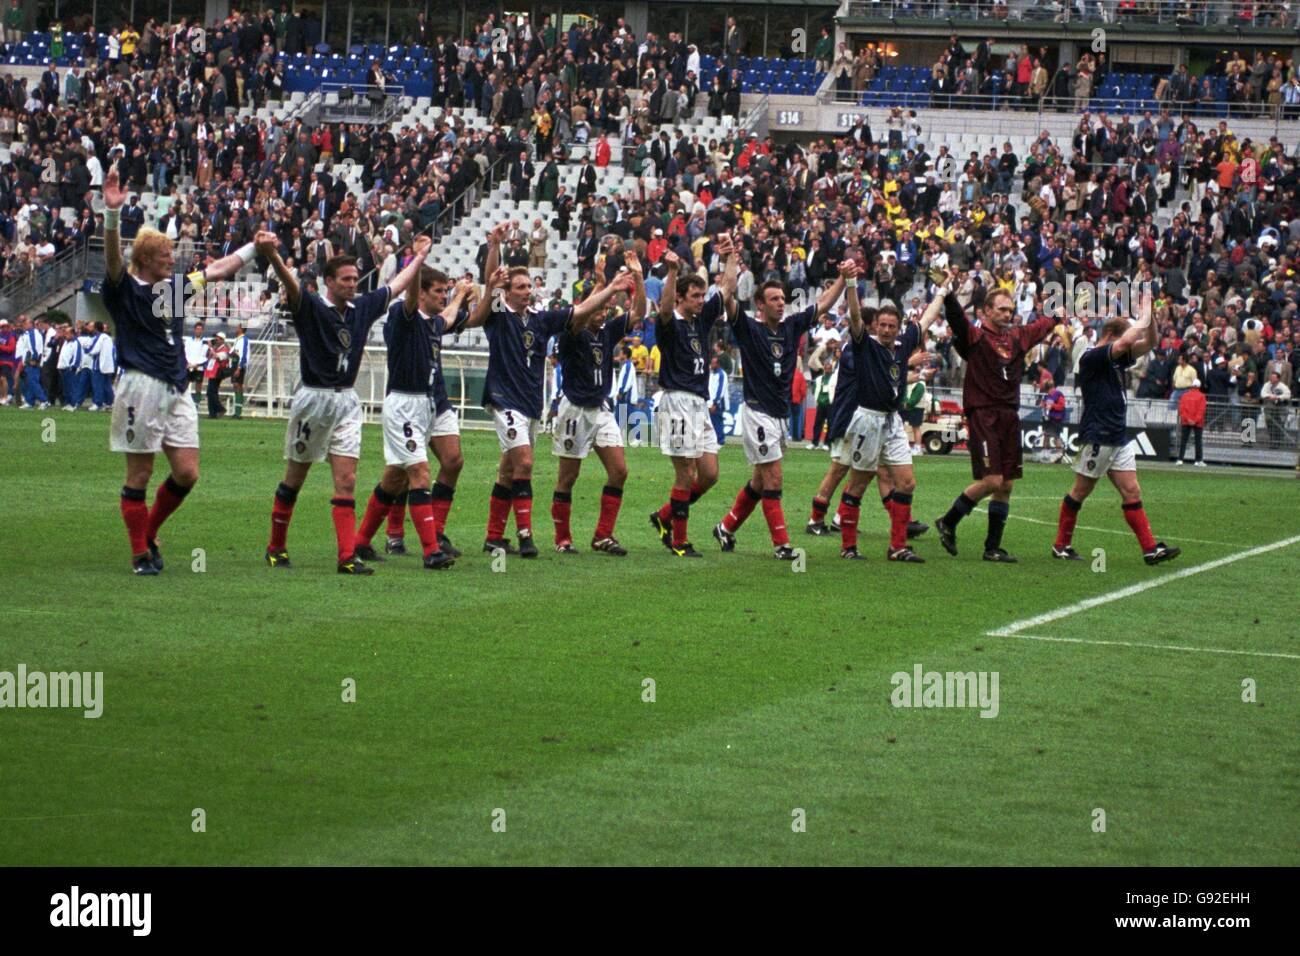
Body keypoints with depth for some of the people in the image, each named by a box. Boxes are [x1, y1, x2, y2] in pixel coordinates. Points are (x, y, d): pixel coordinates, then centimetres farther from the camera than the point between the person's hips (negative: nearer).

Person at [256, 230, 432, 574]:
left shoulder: (363, 308, 7)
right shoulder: (310, 306, -10)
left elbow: (396, 286, 24)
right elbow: (290, 283, -31)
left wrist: (419, 256, 32)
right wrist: (272, 255, -51)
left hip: (347, 401, 4)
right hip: (313, 399, -4)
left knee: (346, 480, -5)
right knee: (294, 478, 8)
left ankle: (348, 556, -9)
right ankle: (276, 547, 22)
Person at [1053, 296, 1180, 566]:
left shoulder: (1117, 359, 15)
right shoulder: (1091, 358, -12)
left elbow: (1148, 343, 15)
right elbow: (1124, 342, -26)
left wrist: (1148, 314, 1)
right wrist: (1143, 320, -13)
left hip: (1119, 438, 8)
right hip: (1097, 438, -8)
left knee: (1131, 493, 1)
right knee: (1080, 492, 2)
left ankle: (1150, 549, -5)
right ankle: (1061, 545, 12)